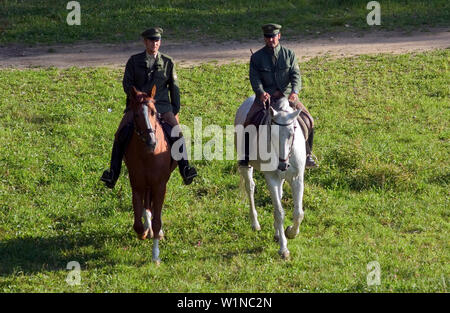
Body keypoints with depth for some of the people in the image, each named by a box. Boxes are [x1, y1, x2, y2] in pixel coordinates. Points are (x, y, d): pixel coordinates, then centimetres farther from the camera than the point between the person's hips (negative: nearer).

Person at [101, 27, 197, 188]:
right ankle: (113, 173, -13)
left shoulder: (168, 62, 8)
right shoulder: (134, 61, 6)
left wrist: (175, 110, 6)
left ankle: (185, 168, -15)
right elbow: (127, 83, 1)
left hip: (162, 105, 0)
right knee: (121, 134, -18)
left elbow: (174, 88, 12)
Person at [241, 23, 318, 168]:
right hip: (265, 96, -1)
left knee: (307, 121, -12)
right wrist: (261, 92, -26)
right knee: (250, 121, -22)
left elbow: (296, 75, -3)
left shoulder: (289, 54, 5)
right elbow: (254, 78, -5)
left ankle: (307, 155, 4)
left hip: (286, 95, 1)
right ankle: (246, 154, -5)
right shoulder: (257, 57, 3)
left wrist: (295, 91, -23)